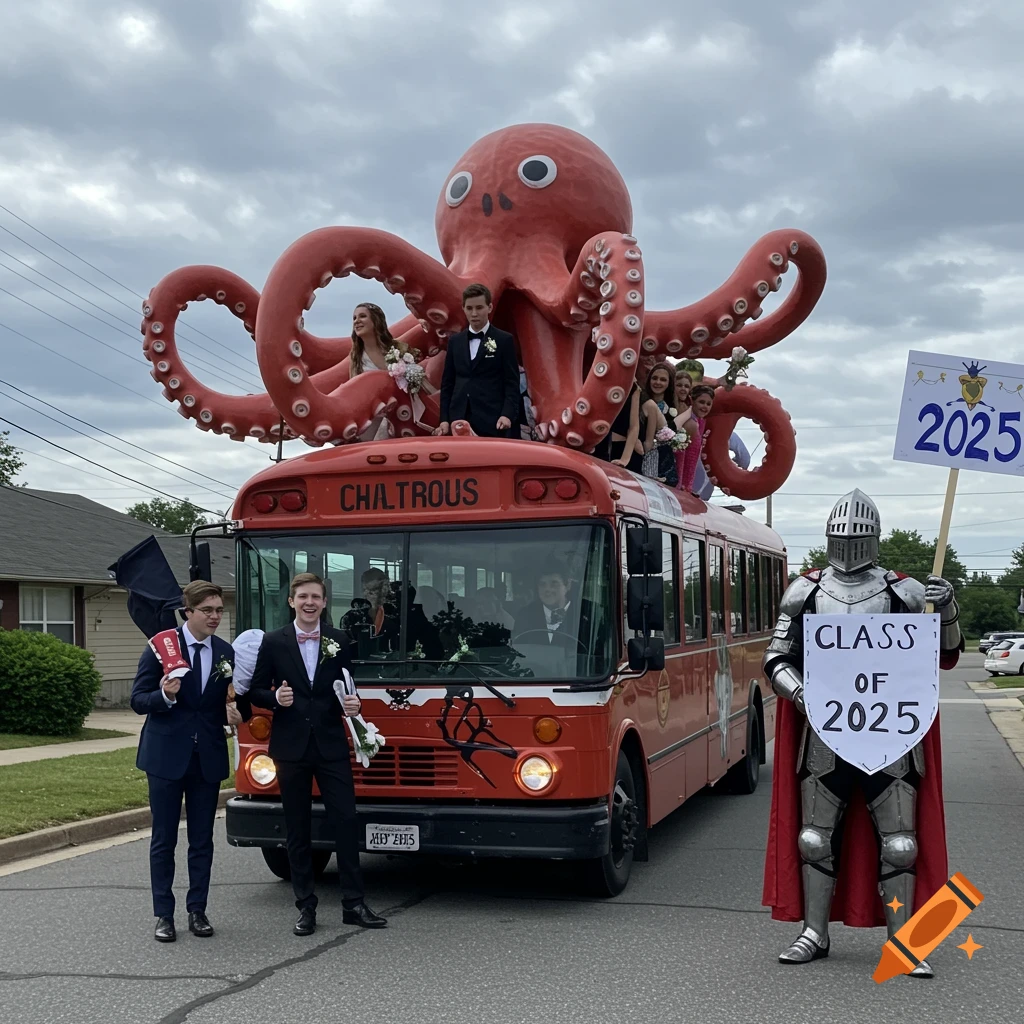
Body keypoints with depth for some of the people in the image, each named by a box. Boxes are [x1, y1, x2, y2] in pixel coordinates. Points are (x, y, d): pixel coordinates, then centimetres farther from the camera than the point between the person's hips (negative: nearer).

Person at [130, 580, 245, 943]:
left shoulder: (225, 652, 7)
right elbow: (138, 700, -6)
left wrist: (233, 714, -6)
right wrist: (165, 695, -25)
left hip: (208, 757, 4)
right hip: (166, 756, -3)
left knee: (202, 841, 8)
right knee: (163, 839, 4)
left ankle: (197, 910, 18)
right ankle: (163, 914, 12)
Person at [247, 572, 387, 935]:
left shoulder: (339, 643, 6)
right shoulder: (272, 643, 2)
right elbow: (256, 691, 4)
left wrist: (352, 702, -9)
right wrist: (275, 698, -16)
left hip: (332, 746, 1)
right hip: (290, 748, -1)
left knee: (345, 820, -2)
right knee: (298, 829, 5)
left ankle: (353, 904, 6)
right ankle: (306, 906, 14)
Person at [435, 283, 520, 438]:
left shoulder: (504, 340, 3)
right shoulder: (455, 341, 14)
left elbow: (512, 383, -1)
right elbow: (447, 383, 15)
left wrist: (507, 414, -16)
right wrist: (444, 419, 5)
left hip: (491, 422, -3)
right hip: (458, 420, 3)